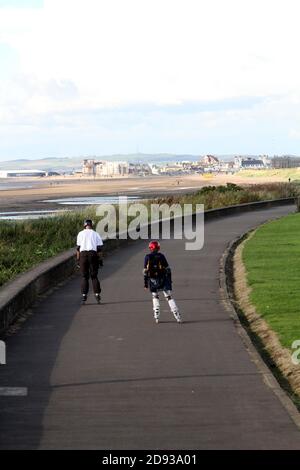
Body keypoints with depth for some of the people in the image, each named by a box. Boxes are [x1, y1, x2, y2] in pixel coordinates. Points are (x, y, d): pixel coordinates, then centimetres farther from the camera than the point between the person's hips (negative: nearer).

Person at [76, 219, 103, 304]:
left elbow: (78, 248, 4)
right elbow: (99, 248, 3)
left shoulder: (80, 234, 8)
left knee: (84, 277, 6)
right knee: (94, 276, 8)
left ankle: (84, 296, -1)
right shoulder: (96, 234, 9)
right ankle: (97, 294, 0)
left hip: (83, 254, 0)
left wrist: (78, 259, 7)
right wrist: (100, 259, 6)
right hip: (93, 254, 0)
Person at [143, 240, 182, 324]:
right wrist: (170, 280, 8)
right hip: (163, 279, 0)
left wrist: (145, 283, 3)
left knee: (155, 297, 19)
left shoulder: (147, 257, -1)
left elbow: (145, 271, -3)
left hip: (152, 280, 0)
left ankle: (156, 317, 12)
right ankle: (177, 317, -10)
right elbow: (167, 269, -1)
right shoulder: (161, 256, -1)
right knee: (169, 297, 0)